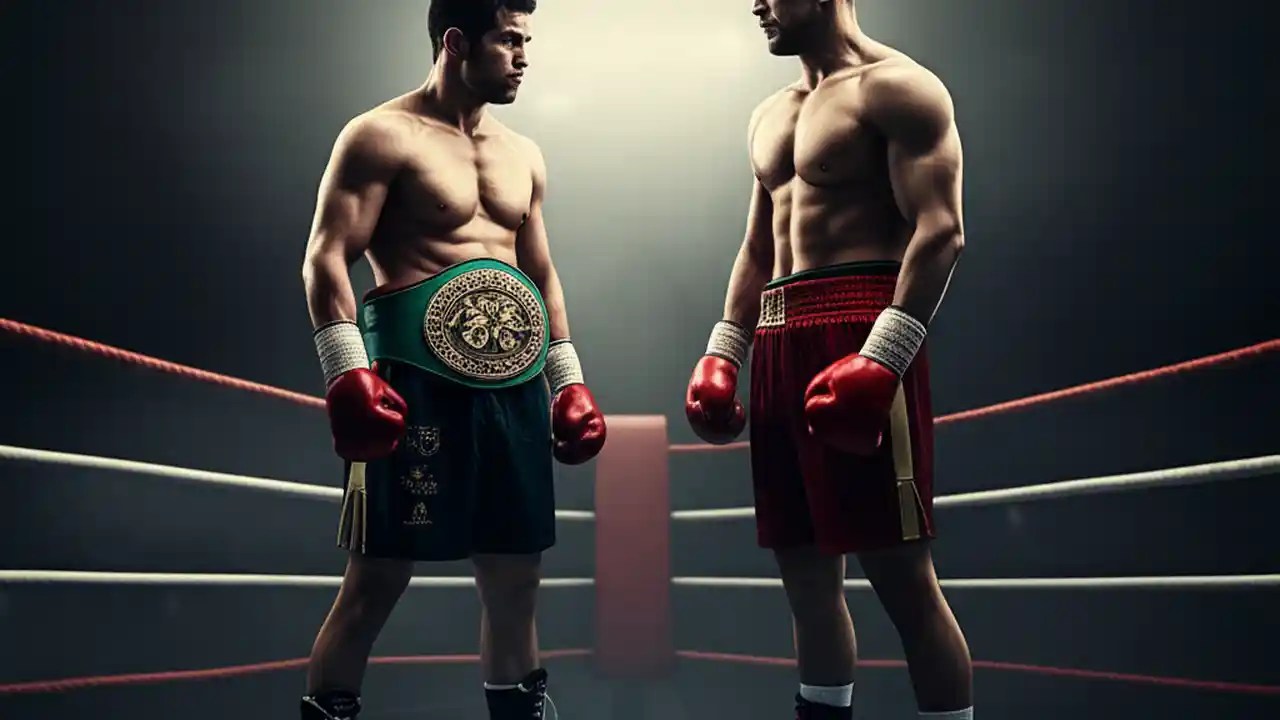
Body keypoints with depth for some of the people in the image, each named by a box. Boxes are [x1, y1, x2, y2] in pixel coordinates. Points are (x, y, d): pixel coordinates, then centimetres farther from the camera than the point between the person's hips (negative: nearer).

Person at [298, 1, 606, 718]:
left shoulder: (524, 155, 18)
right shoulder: (383, 136, -3)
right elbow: (327, 258, -9)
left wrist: (569, 381, 15)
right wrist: (349, 373, -20)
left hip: (514, 383, 7)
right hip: (417, 378, -6)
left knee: (515, 577, 10)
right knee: (377, 579, -3)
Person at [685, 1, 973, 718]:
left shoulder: (895, 87, -3)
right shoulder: (770, 116, 22)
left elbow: (941, 230, -13)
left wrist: (880, 360, -23)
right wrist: (721, 356, 13)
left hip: (860, 332, -8)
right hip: (780, 342, 8)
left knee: (900, 570, -7)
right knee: (806, 569, 12)